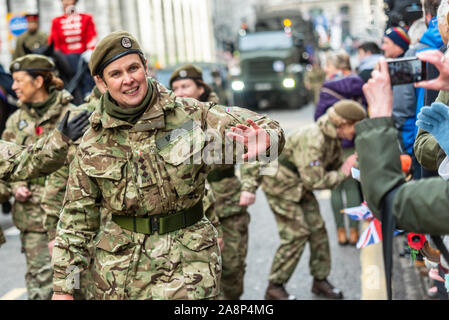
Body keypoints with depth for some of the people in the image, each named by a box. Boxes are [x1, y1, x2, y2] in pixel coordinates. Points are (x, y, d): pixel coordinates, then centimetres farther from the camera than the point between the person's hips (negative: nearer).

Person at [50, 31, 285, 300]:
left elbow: (266, 128, -2)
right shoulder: (93, 143, 1)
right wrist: (63, 286, 5)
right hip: (119, 270, 2)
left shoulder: (191, 114, -5)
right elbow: (76, 217, 7)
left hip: (186, 266, -2)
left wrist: (264, 139, -27)